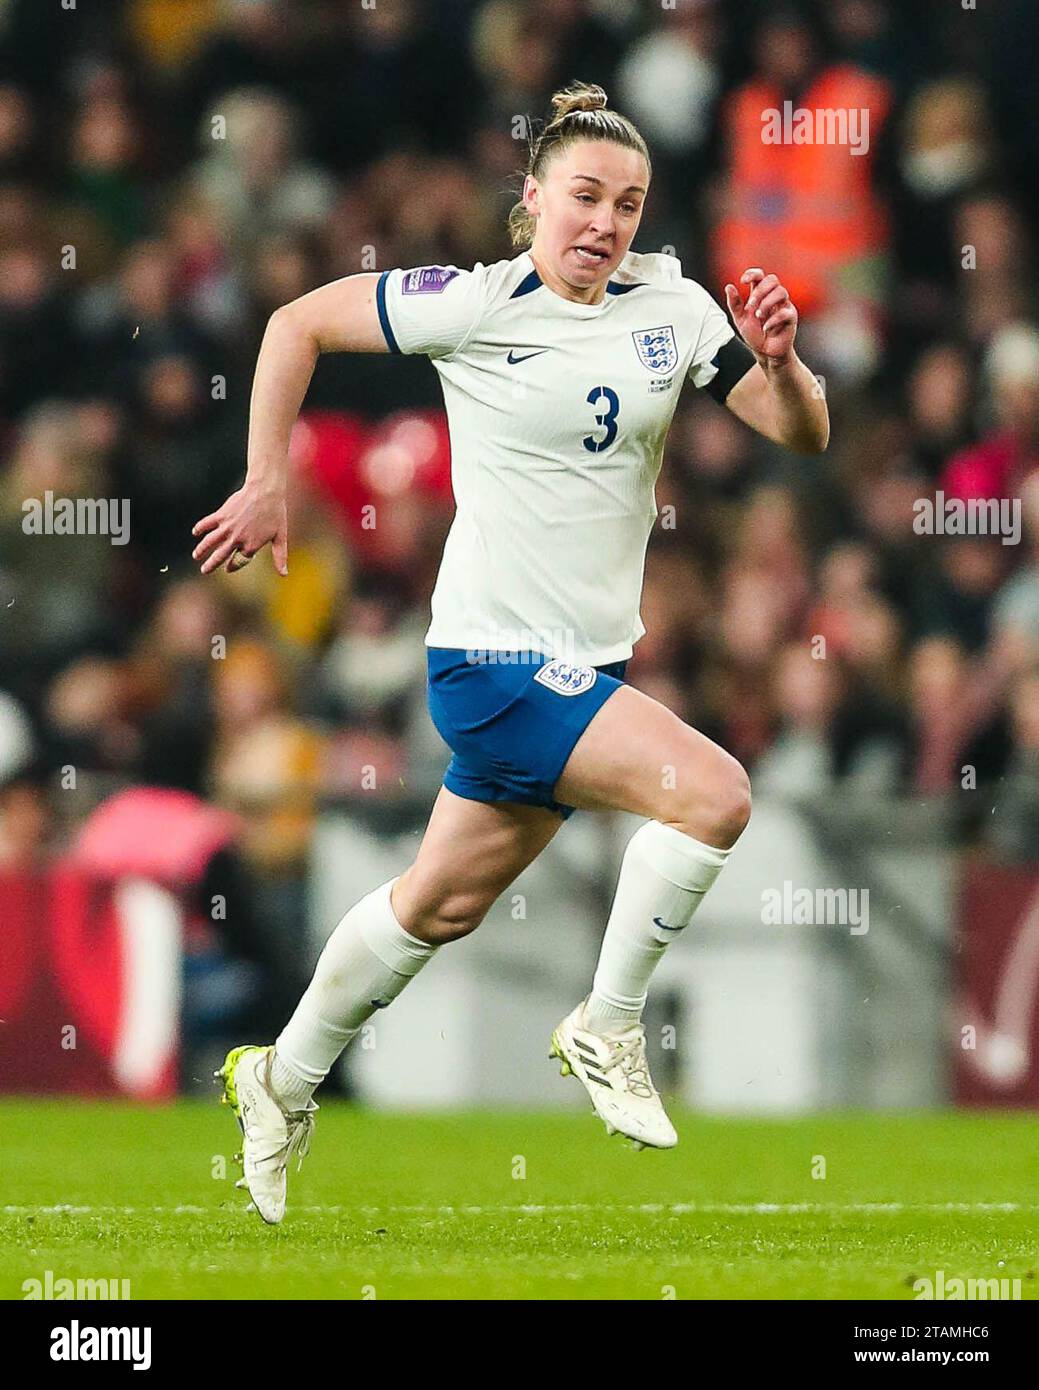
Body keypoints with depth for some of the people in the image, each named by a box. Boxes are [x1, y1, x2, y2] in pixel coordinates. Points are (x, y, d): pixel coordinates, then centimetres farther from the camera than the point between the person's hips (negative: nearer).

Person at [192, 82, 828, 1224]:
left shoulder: (673, 306, 2)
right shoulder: (473, 306, -11)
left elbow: (803, 434, 2)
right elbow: (298, 324, -1)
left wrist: (778, 361, -19)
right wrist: (267, 485, -1)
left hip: (587, 660, 6)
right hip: (494, 655, -6)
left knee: (444, 904, 19)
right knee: (712, 792, -23)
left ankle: (283, 1084, 37)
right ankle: (606, 1031, -5)